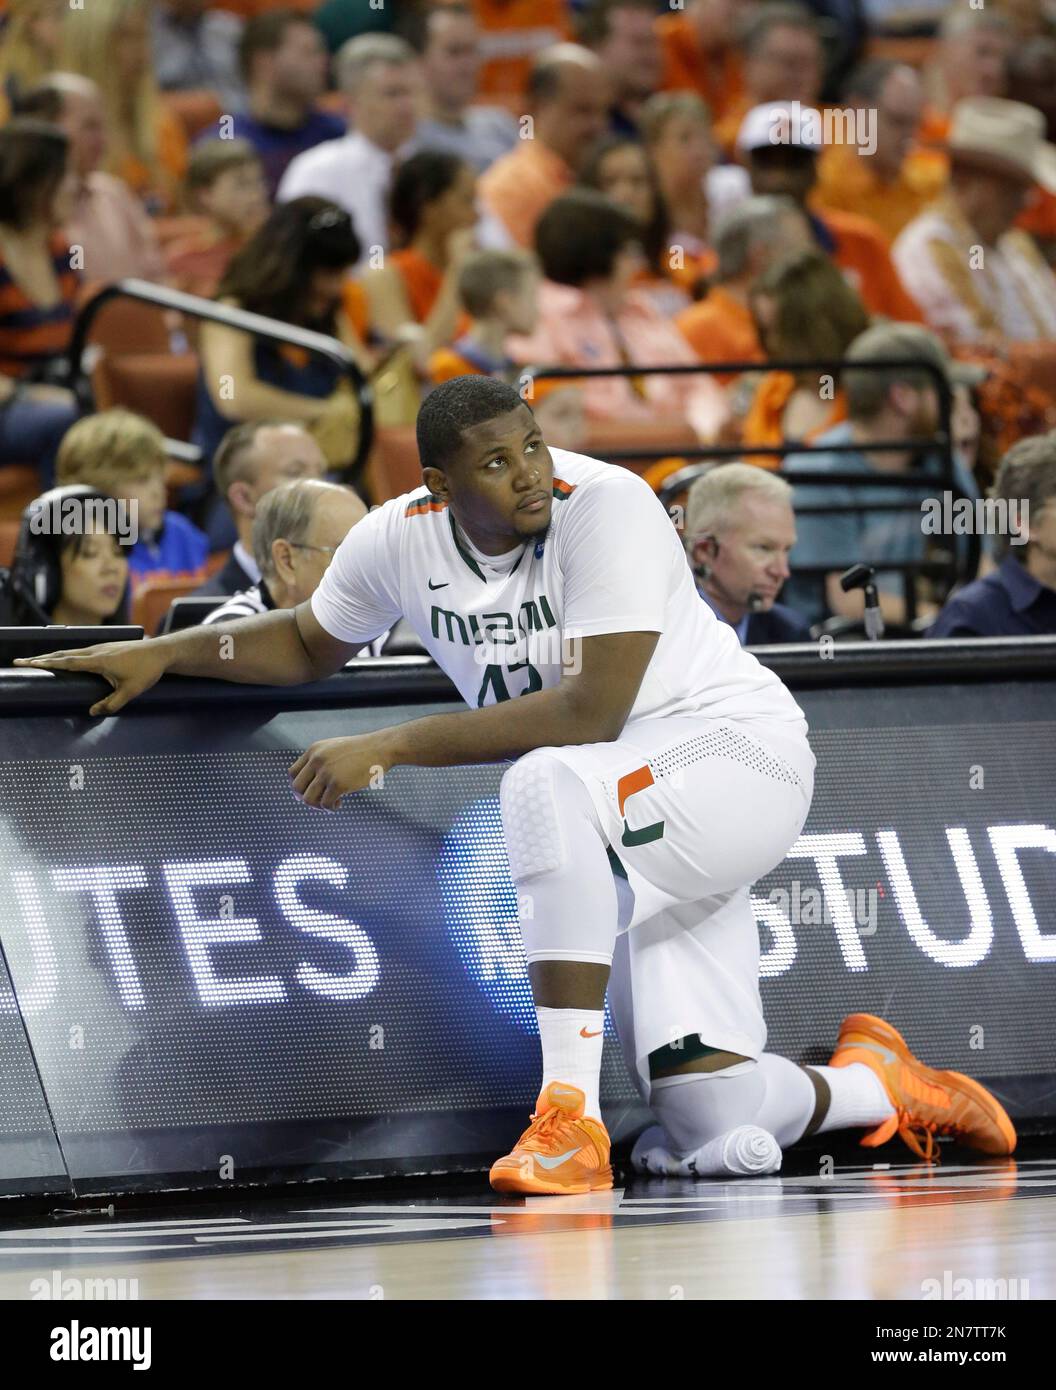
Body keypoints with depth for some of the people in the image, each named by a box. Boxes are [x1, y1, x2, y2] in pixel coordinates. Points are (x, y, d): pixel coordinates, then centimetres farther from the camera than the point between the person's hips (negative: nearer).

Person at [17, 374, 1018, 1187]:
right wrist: (163, 653, 3)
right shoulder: (401, 538, -4)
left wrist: (394, 745, -28)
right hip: (629, 838, 6)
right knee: (714, 1138, -4)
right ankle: (875, 1085, 30)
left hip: (736, 756, -6)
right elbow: (309, 645, 17)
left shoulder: (606, 507, -23)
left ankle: (571, 1116, -32)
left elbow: (589, 713, -30)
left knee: (547, 785, -38)